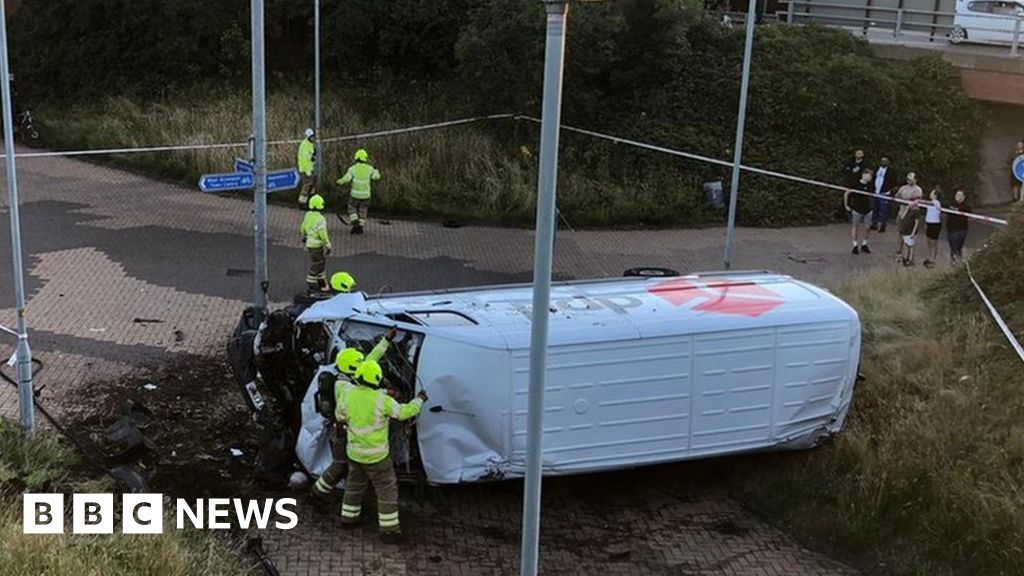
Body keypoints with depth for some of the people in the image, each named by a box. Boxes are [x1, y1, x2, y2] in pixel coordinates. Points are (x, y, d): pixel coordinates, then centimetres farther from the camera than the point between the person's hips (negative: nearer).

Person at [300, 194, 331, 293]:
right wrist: (328, 246, -18)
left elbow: (303, 228, 15)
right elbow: (323, 234, -25)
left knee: (322, 263, 19)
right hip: (317, 245, -9)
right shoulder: (320, 219, -25)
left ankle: (322, 284, 27)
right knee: (316, 265, 3)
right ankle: (311, 285, 12)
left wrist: (304, 237, 32)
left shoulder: (308, 215, 2)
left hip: (310, 243, 9)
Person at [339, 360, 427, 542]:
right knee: (387, 490, 7)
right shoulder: (382, 400, -22)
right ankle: (389, 529, 10)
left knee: (355, 484, 26)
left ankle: (348, 517, 39)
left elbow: (340, 416, 7)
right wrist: (419, 400, 4)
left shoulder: (348, 394, -8)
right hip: (376, 455, -6)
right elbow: (403, 412, -10)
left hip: (354, 451, 6)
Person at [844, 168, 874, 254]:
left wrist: (869, 205, 17)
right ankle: (855, 245, 14)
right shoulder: (856, 185, -15)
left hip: (867, 210, 5)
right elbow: (846, 194, -8)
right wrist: (846, 206, -5)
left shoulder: (869, 185, 1)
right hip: (857, 210, -5)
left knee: (865, 228, 8)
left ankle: (864, 245, 21)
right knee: (855, 227, 6)